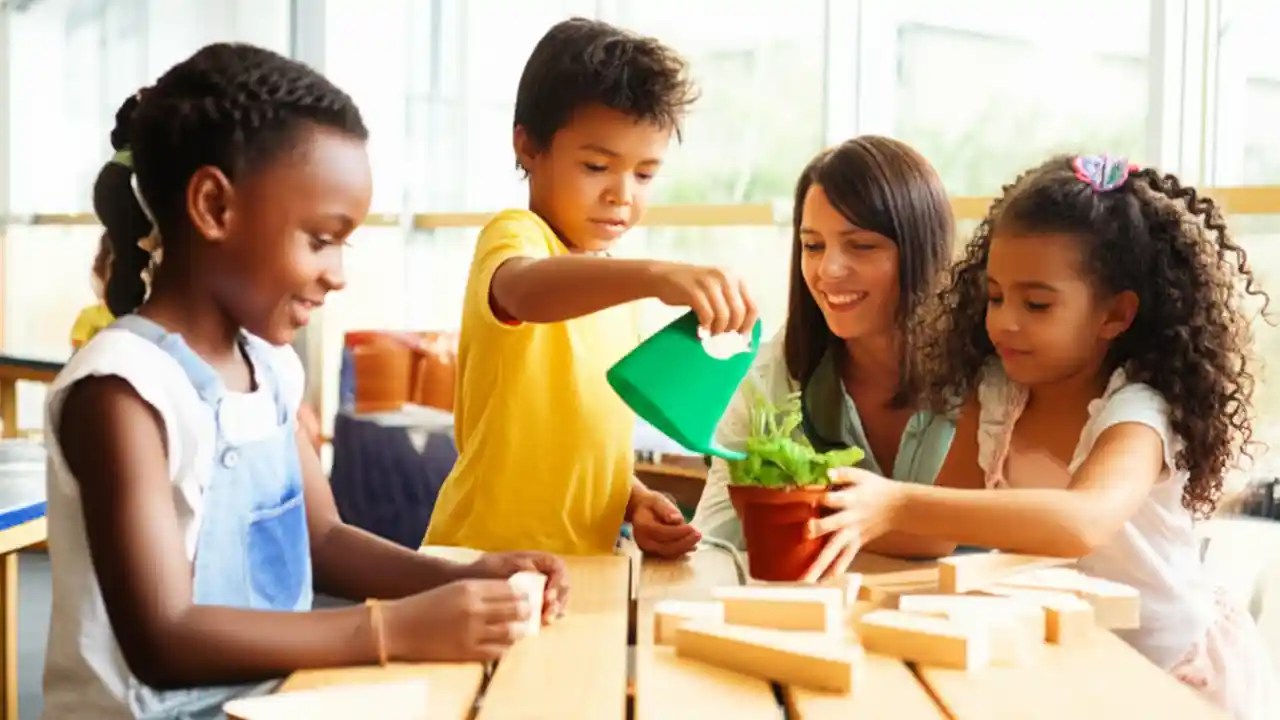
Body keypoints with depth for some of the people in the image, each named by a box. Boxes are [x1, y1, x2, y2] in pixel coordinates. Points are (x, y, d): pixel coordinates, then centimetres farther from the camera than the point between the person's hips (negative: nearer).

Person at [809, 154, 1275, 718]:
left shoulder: (1137, 414, -24)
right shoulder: (992, 391, -7)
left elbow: (1081, 523, -44)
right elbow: (939, 526, -11)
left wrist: (899, 507, -51)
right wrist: (863, 517, -32)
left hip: (1175, 673, -4)